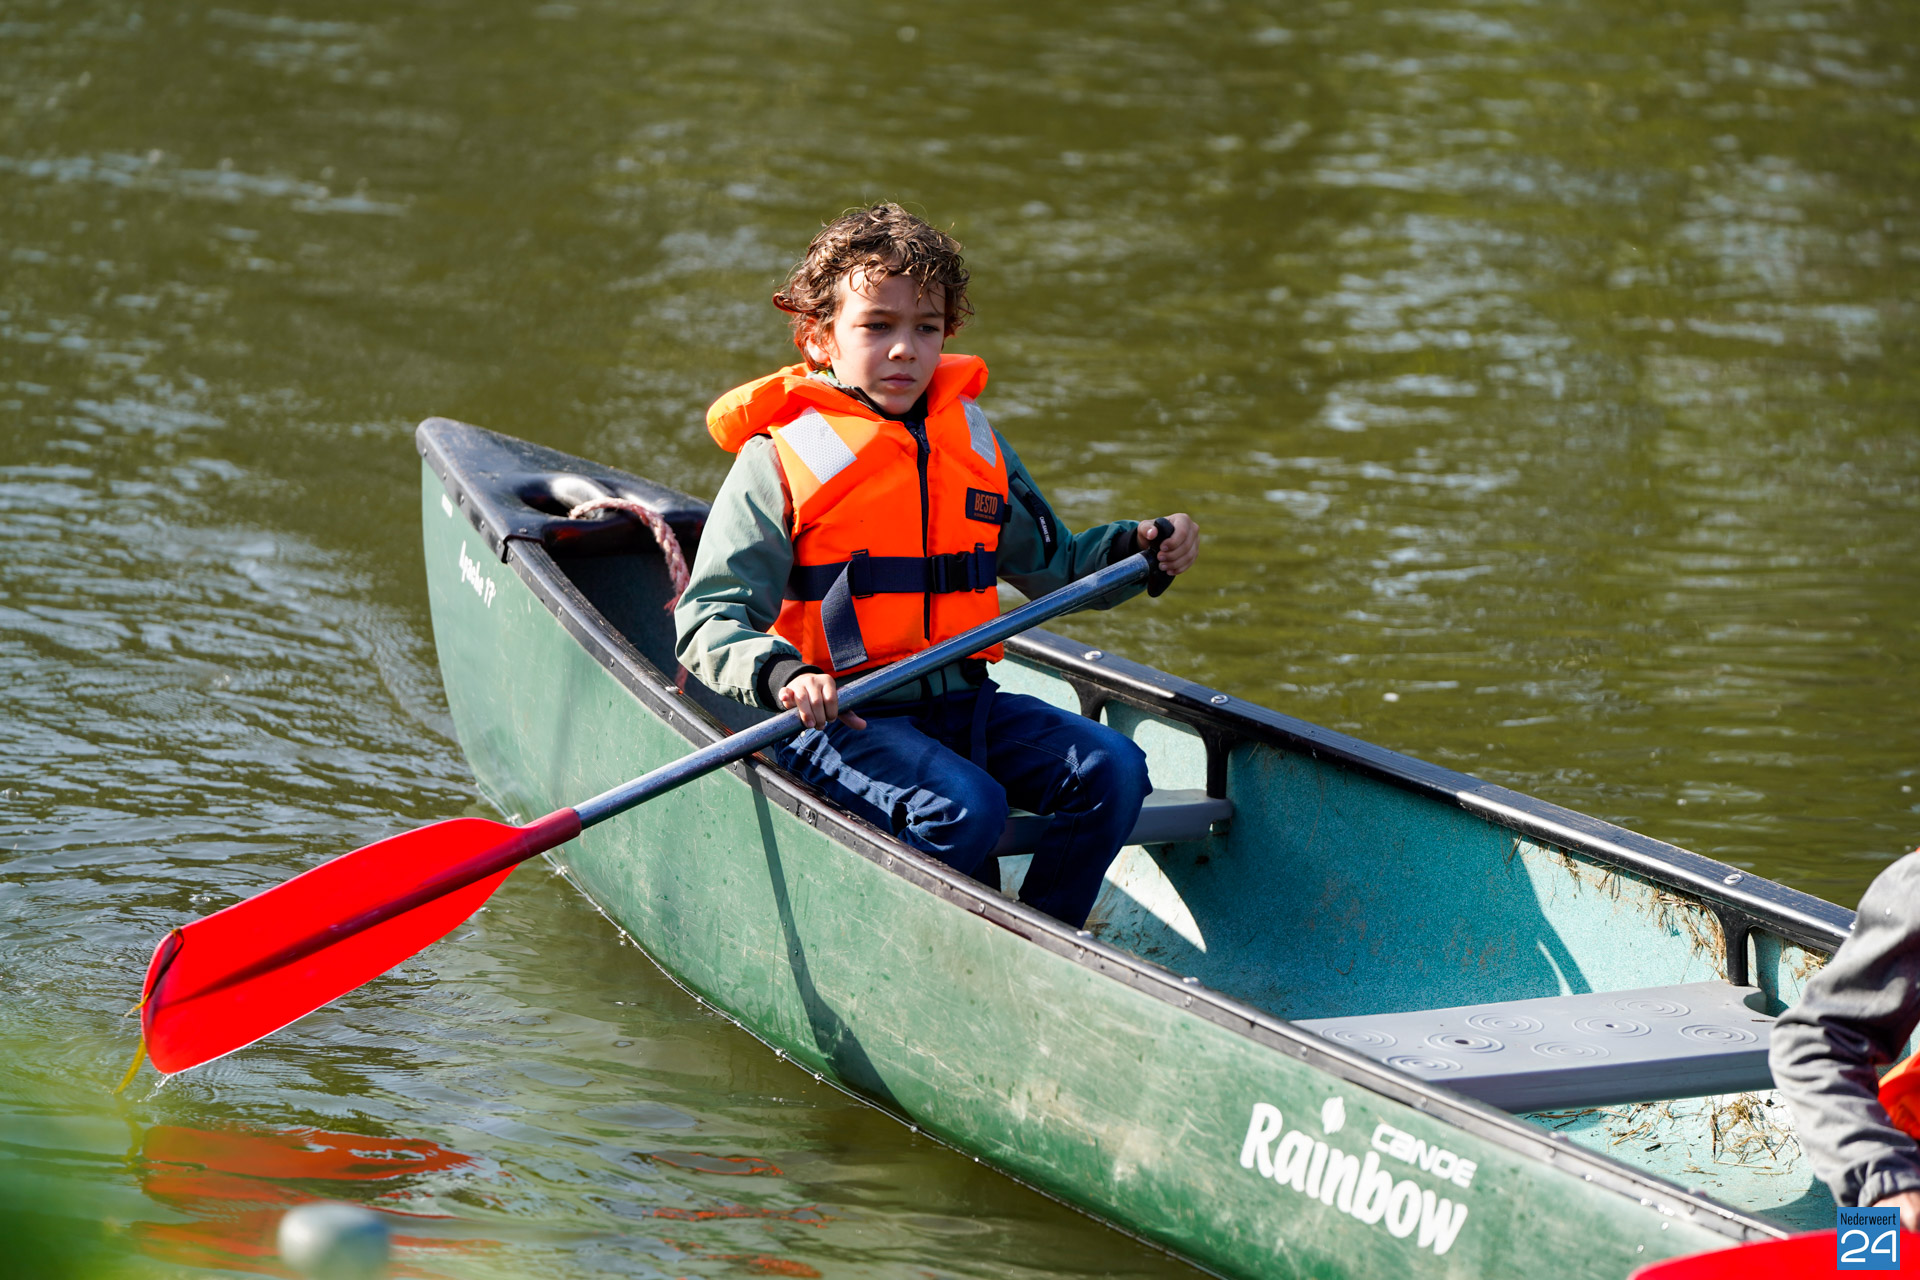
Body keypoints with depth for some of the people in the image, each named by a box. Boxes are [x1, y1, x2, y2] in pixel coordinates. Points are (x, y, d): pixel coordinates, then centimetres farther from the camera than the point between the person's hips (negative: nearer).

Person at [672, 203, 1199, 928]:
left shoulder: (971, 441, 15)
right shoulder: (780, 458, -5)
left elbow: (1052, 564, 27)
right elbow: (709, 619, -10)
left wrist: (1137, 549, 8)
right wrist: (780, 673, -30)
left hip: (963, 703, 6)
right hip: (843, 716, -6)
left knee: (1111, 771, -11)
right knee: (964, 809, -31)